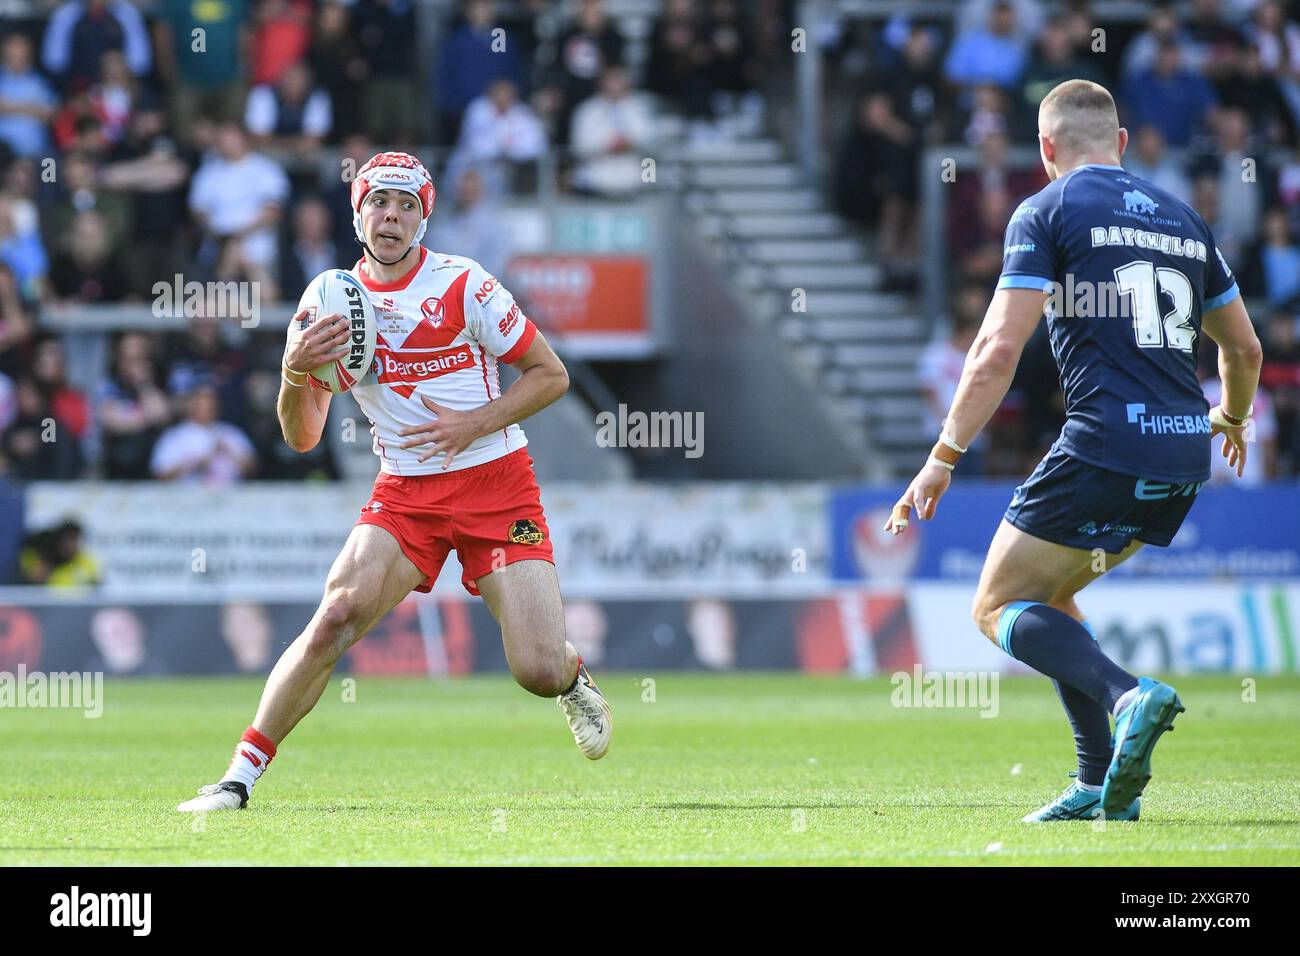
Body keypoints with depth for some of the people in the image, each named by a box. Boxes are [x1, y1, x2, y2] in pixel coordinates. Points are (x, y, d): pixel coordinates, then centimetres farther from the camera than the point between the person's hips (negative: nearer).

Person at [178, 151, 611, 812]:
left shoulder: (461, 285, -8)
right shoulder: (333, 303, 3)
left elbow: (551, 375, -2)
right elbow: (302, 438, 5)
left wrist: (474, 424, -15)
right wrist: (294, 373, -15)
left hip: (496, 485, -2)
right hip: (404, 493, 2)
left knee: (539, 672, -11)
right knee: (335, 619, -21)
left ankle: (575, 682, 27)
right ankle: (241, 774, -14)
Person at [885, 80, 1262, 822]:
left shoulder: (1047, 212, 0)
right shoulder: (1183, 217, 18)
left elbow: (999, 350, -10)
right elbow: (1245, 348, 26)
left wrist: (943, 460, -7)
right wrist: (1232, 418, 47)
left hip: (1105, 447, -7)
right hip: (1185, 461, 7)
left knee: (999, 608, 6)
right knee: (1047, 592, 23)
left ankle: (1130, 696, -22)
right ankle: (1103, 786, 11)